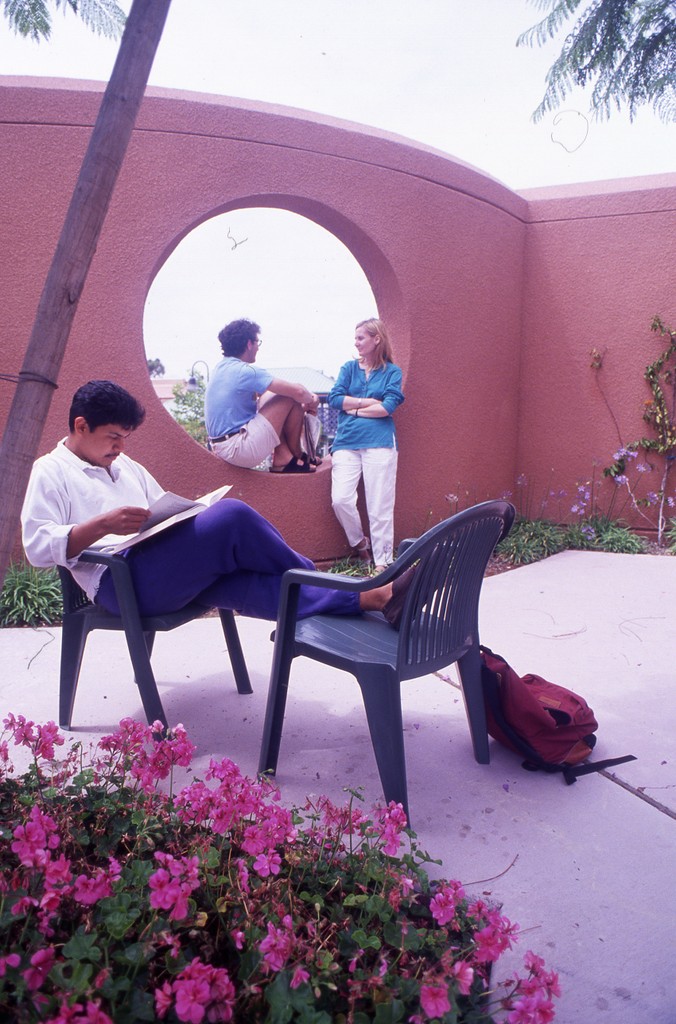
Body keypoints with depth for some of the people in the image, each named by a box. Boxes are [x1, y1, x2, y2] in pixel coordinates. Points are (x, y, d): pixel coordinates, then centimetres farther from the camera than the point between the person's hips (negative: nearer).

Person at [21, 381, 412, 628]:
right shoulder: (51, 472, 7)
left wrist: (184, 515, 5)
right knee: (232, 517, -25)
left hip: (167, 571, 7)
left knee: (247, 582, -22)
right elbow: (37, 546, -5)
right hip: (119, 580, -6)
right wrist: (102, 525, -20)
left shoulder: (126, 466, 28)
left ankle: (373, 598, -36)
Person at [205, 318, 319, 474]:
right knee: (292, 399, -7)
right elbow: (298, 391, -20)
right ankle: (296, 456, 12)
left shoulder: (221, 368, 11)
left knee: (268, 396, 21)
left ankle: (282, 457, 12)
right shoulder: (246, 371, -17)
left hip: (219, 447, 9)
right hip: (240, 449, -9)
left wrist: (306, 396, 11)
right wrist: (311, 400, 4)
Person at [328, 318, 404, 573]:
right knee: (340, 499, -12)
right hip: (346, 442, 3)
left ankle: (382, 561, 5)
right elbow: (334, 398, 2)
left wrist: (354, 409, -1)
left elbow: (388, 407, -6)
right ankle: (359, 543, 13)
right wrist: (368, 402, -4)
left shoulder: (391, 372, 8)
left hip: (379, 443, -2)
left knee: (380, 506, -4)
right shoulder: (349, 368, 16)